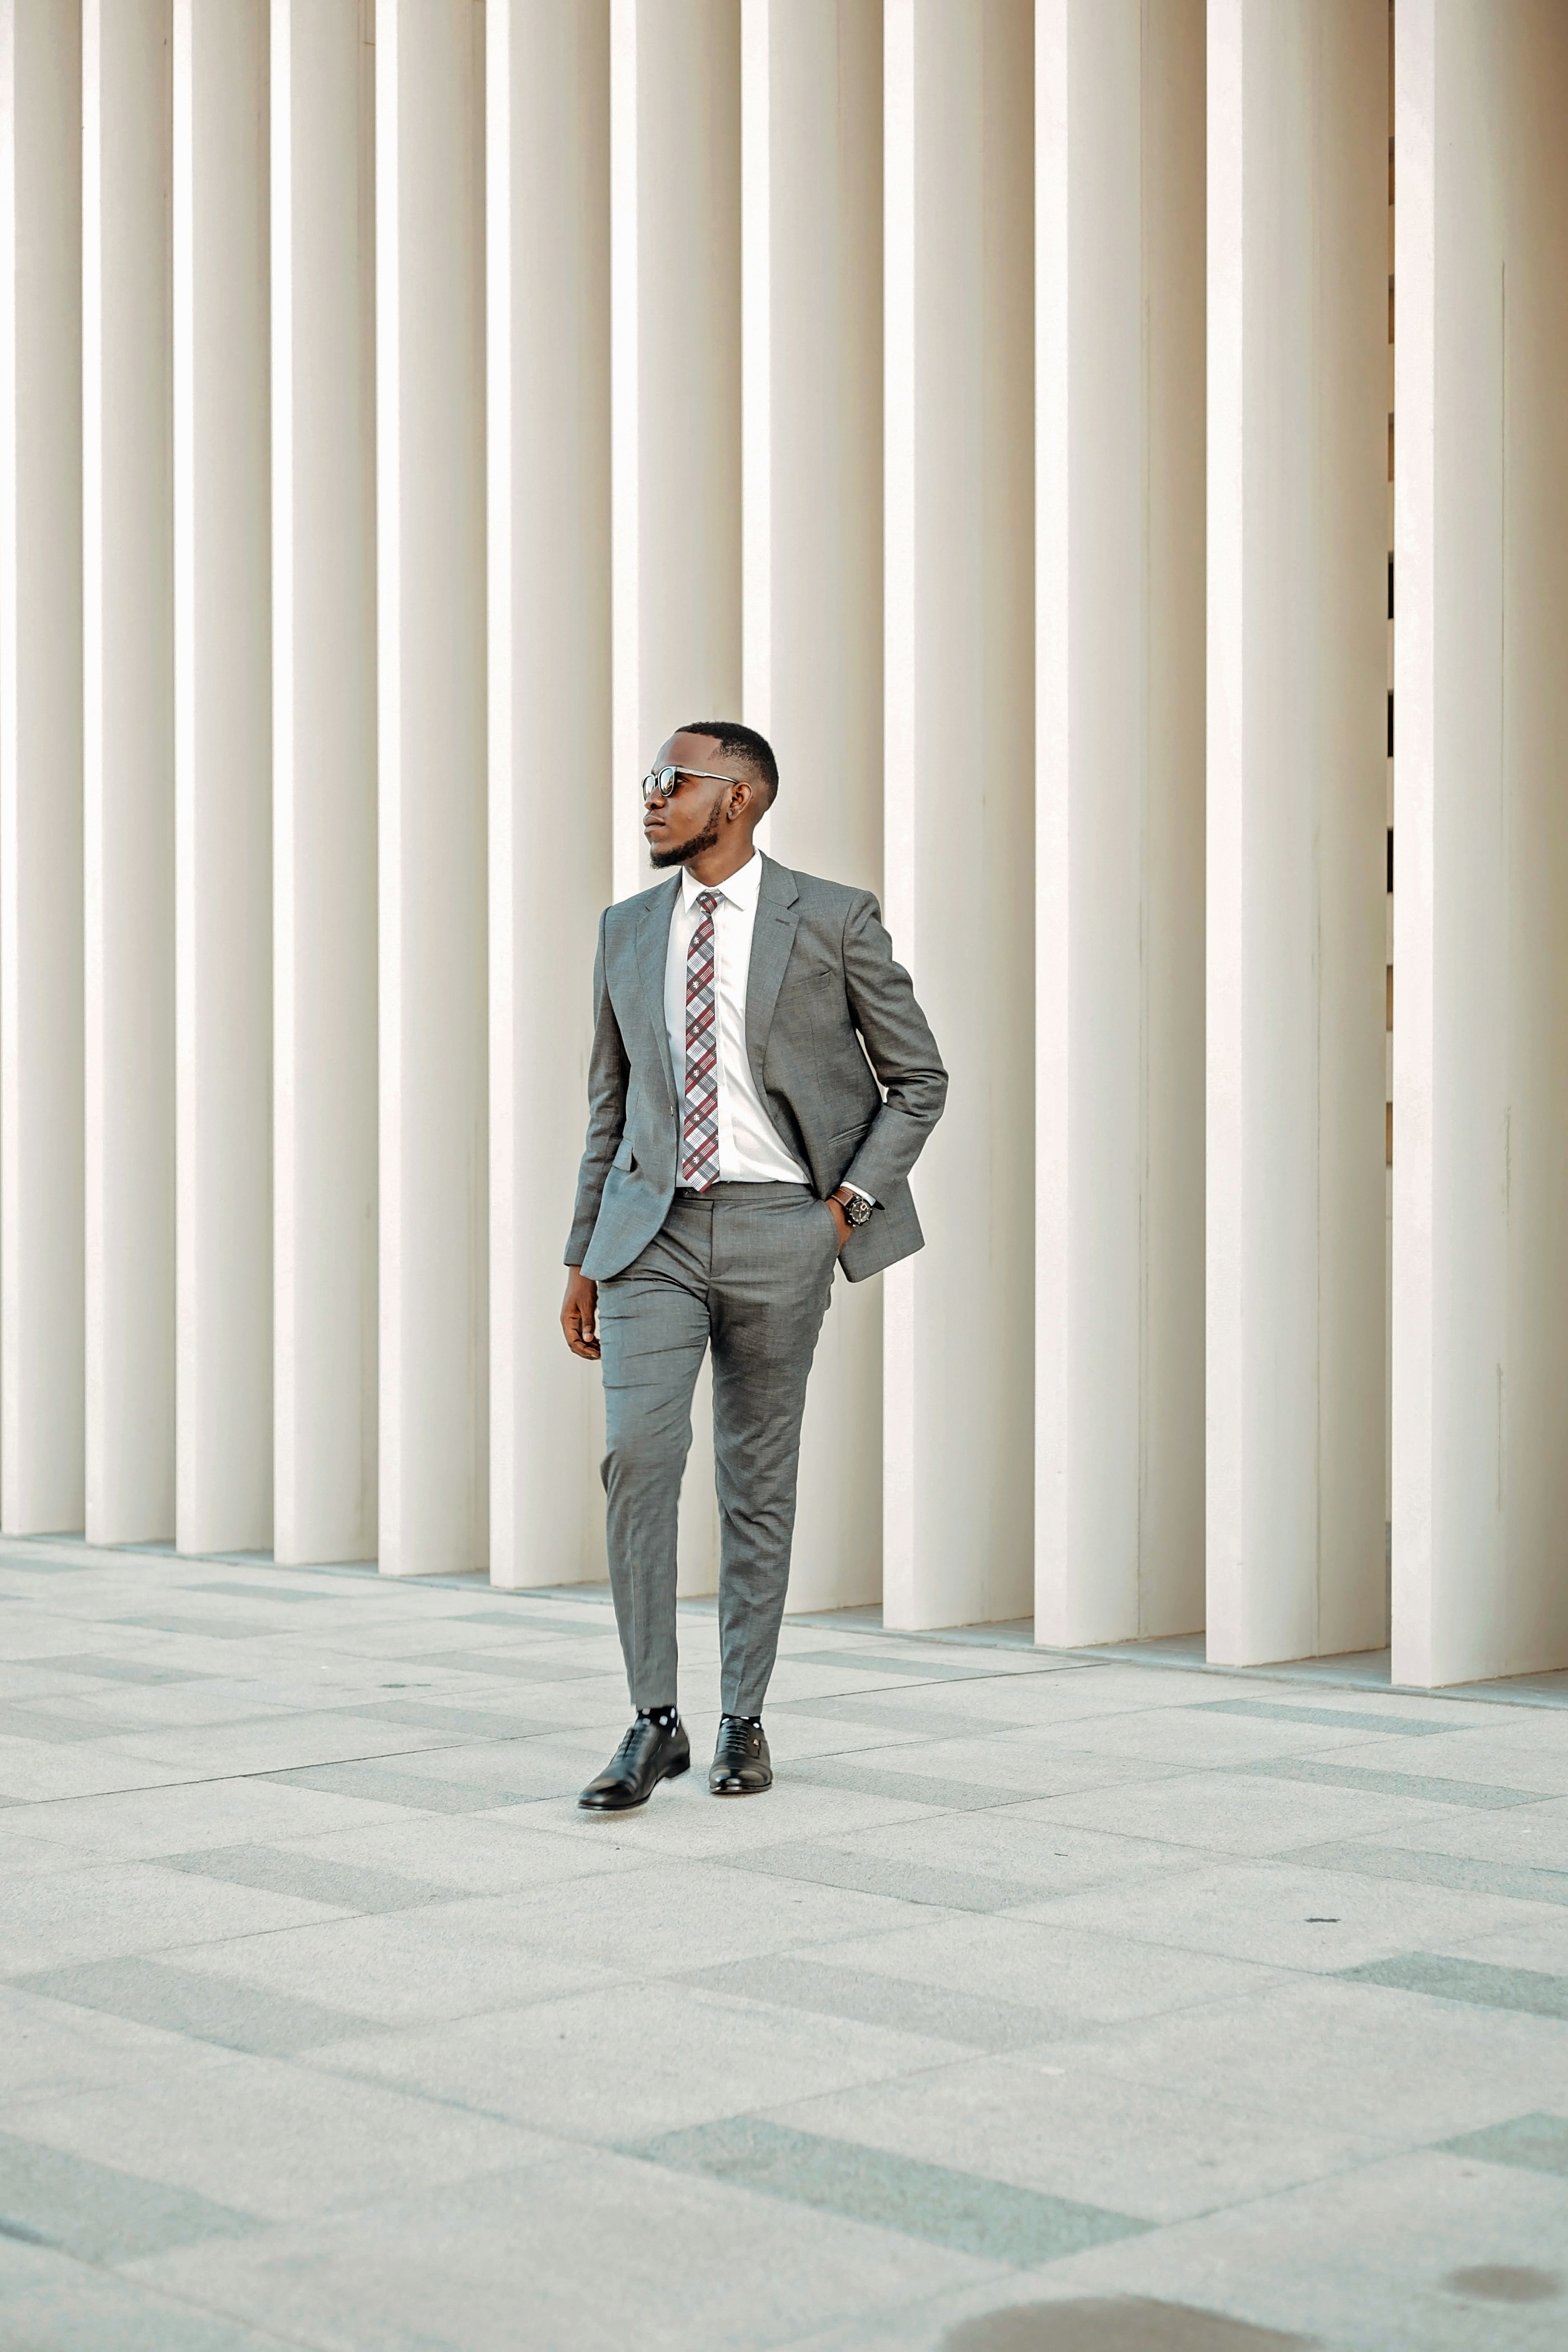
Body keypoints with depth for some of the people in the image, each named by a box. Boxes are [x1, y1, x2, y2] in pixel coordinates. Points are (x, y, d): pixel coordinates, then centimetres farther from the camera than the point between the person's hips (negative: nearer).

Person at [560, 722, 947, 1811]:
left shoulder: (833, 920, -1)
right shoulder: (628, 930, 11)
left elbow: (920, 1077, 5)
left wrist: (851, 1201, -6)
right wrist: (584, 1257, 13)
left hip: (776, 1229, -2)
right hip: (654, 1230, 3)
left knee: (759, 1481, 5)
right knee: (637, 1455, -13)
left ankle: (745, 1721, 19)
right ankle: (655, 1724, -3)